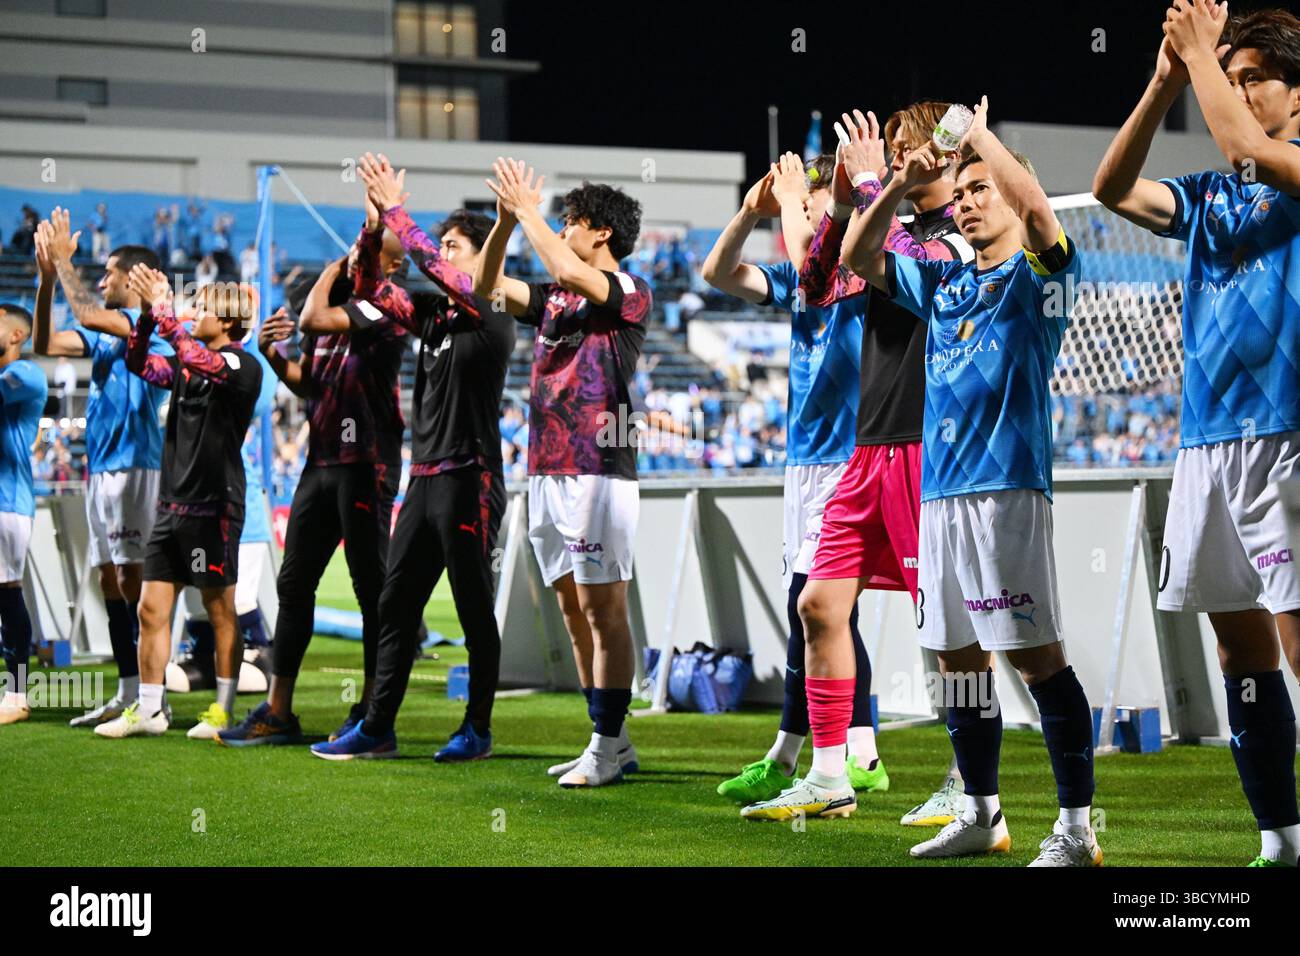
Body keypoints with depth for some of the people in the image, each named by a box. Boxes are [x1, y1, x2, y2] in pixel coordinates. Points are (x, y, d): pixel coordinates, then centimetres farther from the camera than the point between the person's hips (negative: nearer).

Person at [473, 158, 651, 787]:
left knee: (603, 609, -7)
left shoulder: (630, 293, -5)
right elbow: (487, 287, 22)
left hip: (598, 471, -8)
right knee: (574, 612, 10)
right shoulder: (554, 298, 18)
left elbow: (570, 270, -23)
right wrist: (505, 219, 9)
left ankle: (608, 747, -5)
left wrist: (529, 211, -10)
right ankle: (611, 742, 15)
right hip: (546, 470, 8)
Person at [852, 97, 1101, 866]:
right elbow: (864, 260, 20)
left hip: (1006, 487, -8)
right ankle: (982, 815, 22)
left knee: (1038, 656, -9)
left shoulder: (1039, 272, -1)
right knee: (960, 656, 12)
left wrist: (982, 138, -9)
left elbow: (1036, 203, -21)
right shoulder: (944, 284, 18)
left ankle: (1078, 828, -6)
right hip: (941, 492, 8)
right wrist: (900, 188, 6)